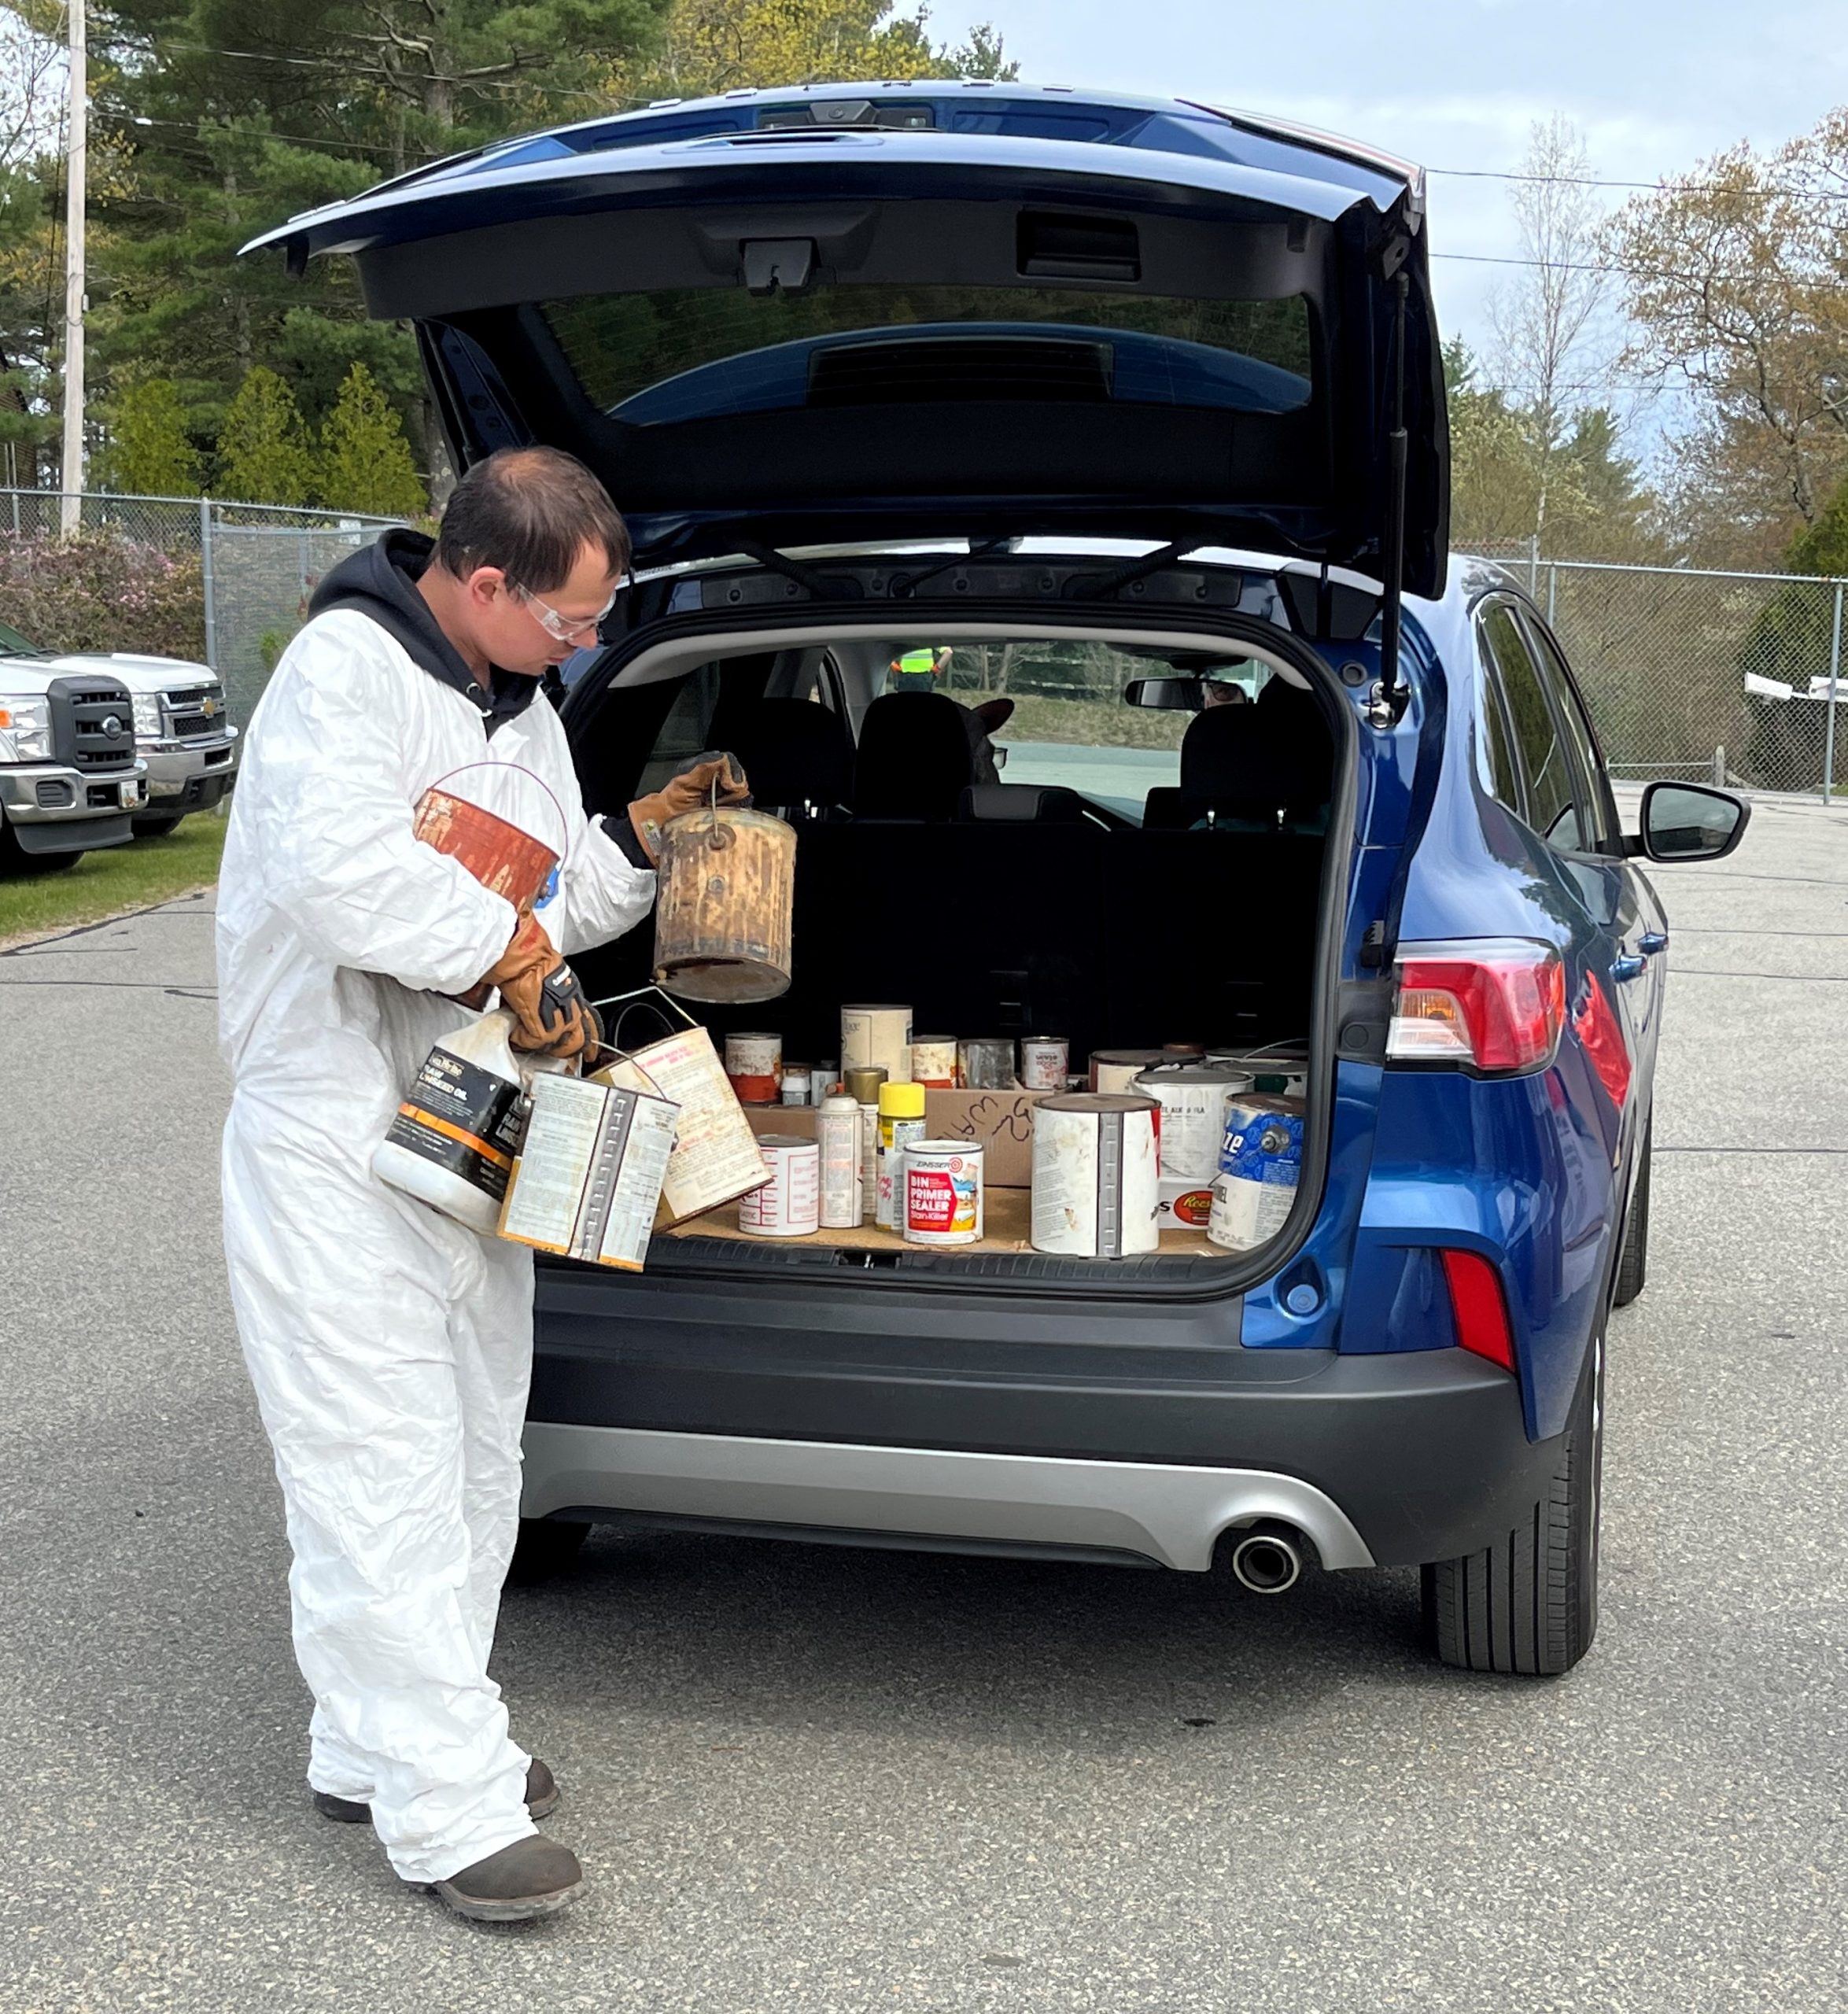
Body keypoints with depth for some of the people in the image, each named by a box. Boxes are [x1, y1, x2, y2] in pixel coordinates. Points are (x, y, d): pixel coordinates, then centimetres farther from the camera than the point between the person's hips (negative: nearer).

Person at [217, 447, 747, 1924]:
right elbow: (335, 869, -33)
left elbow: (558, 902, 20)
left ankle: (374, 1747, 28)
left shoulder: (523, 708, 13)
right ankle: (451, 1814, -1)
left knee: (471, 1453, 15)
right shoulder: (348, 668, -16)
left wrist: (644, 837, 6)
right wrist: (512, 948, -25)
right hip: (337, 1145, -10)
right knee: (386, 1473, -6)